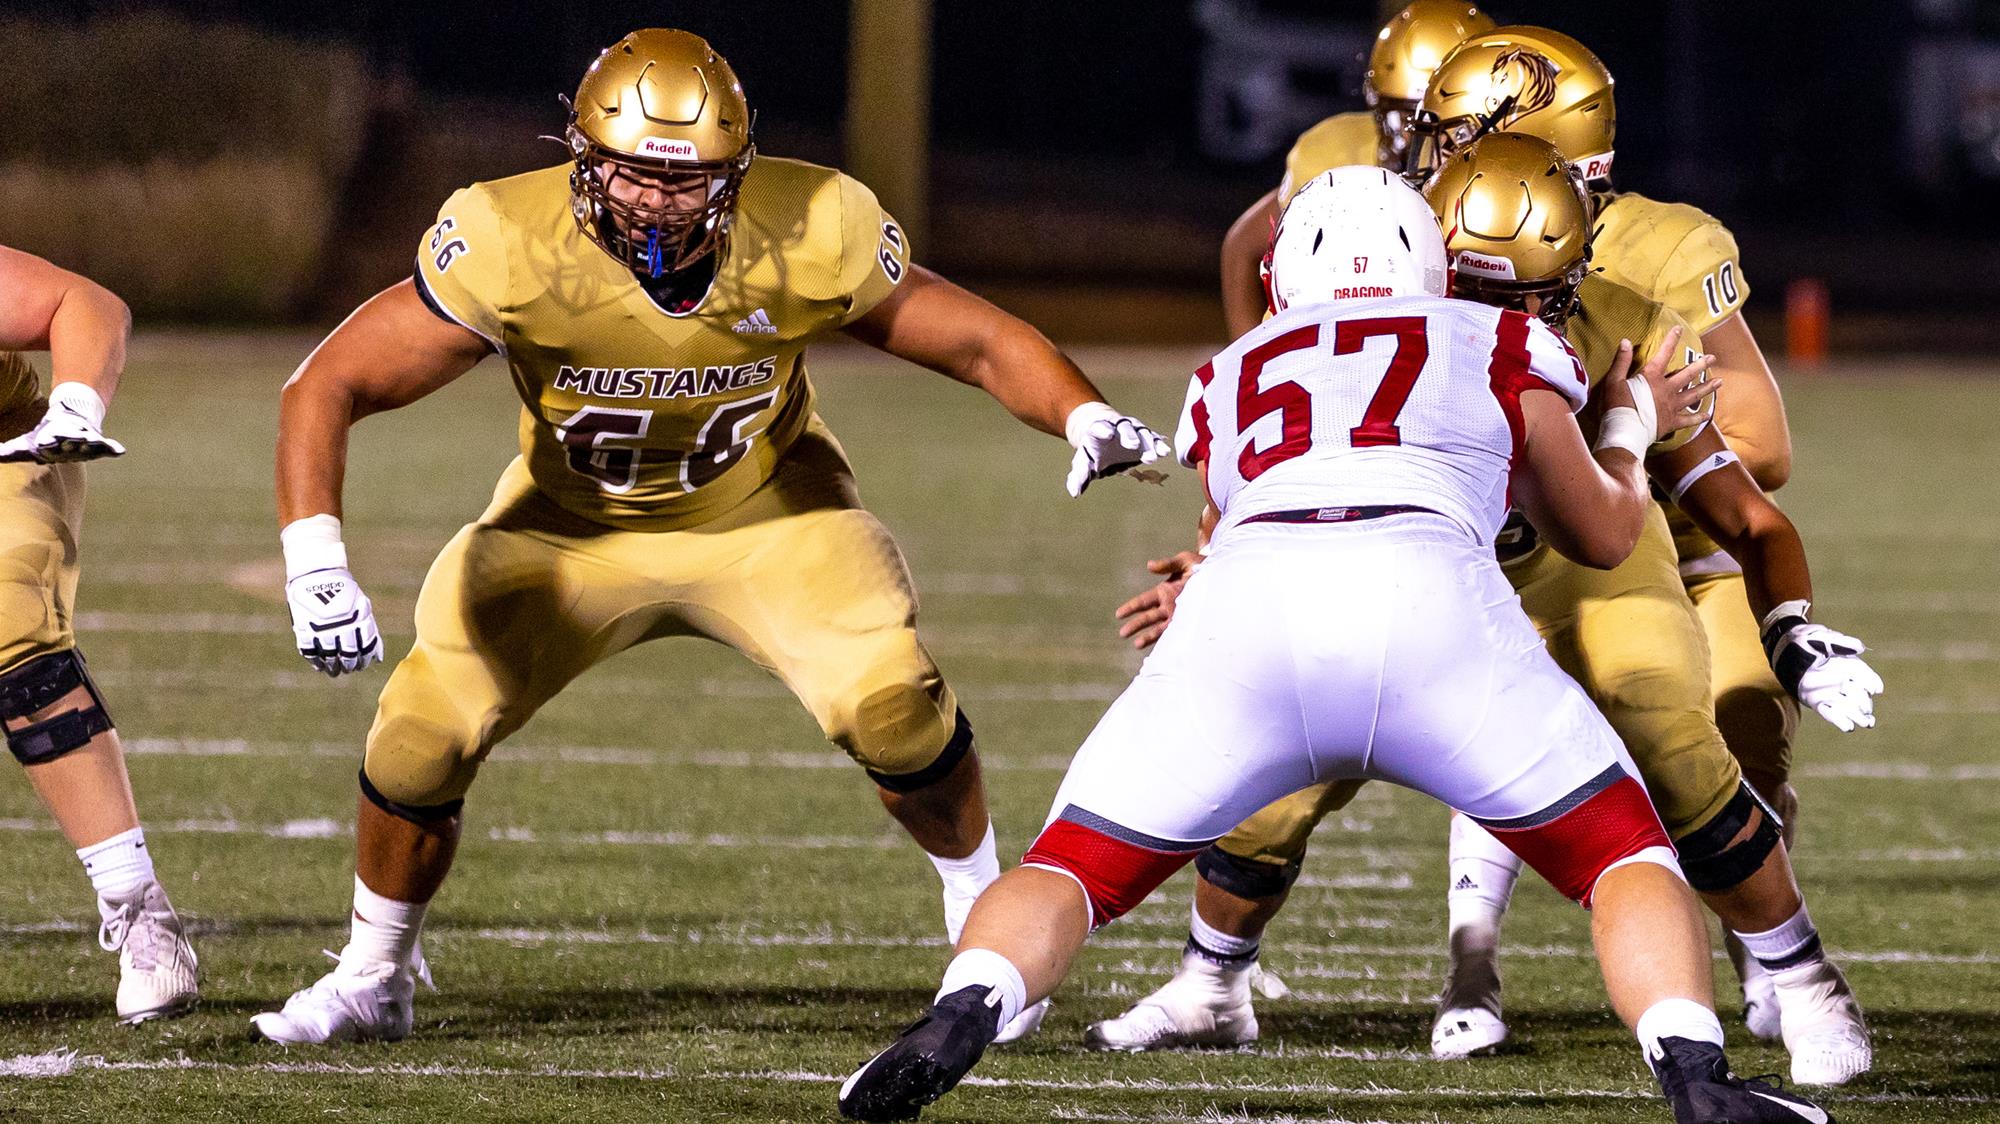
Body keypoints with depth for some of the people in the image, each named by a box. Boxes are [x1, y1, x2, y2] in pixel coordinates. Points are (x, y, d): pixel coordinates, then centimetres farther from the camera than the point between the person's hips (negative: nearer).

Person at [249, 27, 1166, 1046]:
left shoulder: (808, 239, -26)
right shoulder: (513, 247, -31)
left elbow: (985, 343, -12)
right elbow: (326, 388, -28)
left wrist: (1086, 416, -32)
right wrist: (313, 562, -42)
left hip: (765, 512, 0)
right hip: (573, 527, 0)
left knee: (890, 704, -22)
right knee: (424, 732, -13)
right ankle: (374, 980, 15)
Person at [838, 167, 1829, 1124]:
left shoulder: (1227, 383, 35)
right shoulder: (1499, 348, 32)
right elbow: (1603, 534, 46)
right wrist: (1630, 425, 64)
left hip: (1246, 608, 1)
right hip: (1430, 608, -1)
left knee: (1070, 872, 16)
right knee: (1624, 856, 17)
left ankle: (963, 1014, -15)